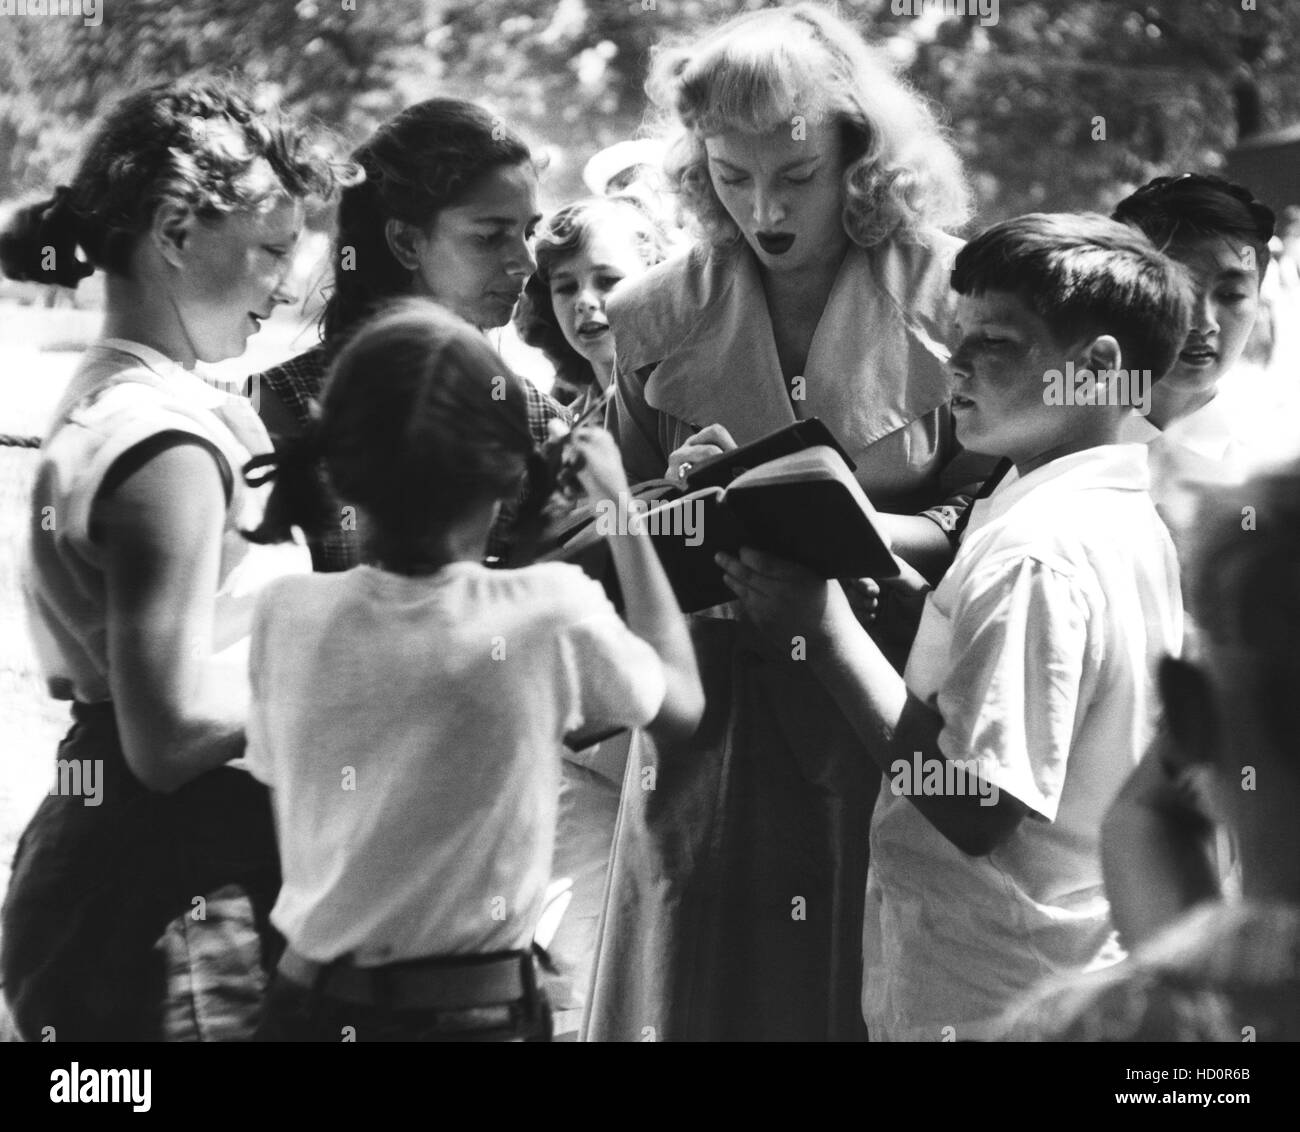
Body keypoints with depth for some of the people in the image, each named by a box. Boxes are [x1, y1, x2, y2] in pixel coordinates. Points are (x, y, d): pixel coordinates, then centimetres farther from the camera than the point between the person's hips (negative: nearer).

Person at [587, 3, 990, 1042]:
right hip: (712, 729, 2)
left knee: (869, 995, 4)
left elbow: (978, 527, -4)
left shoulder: (948, 301, -5)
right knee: (700, 994, 5)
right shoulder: (658, 320, 3)